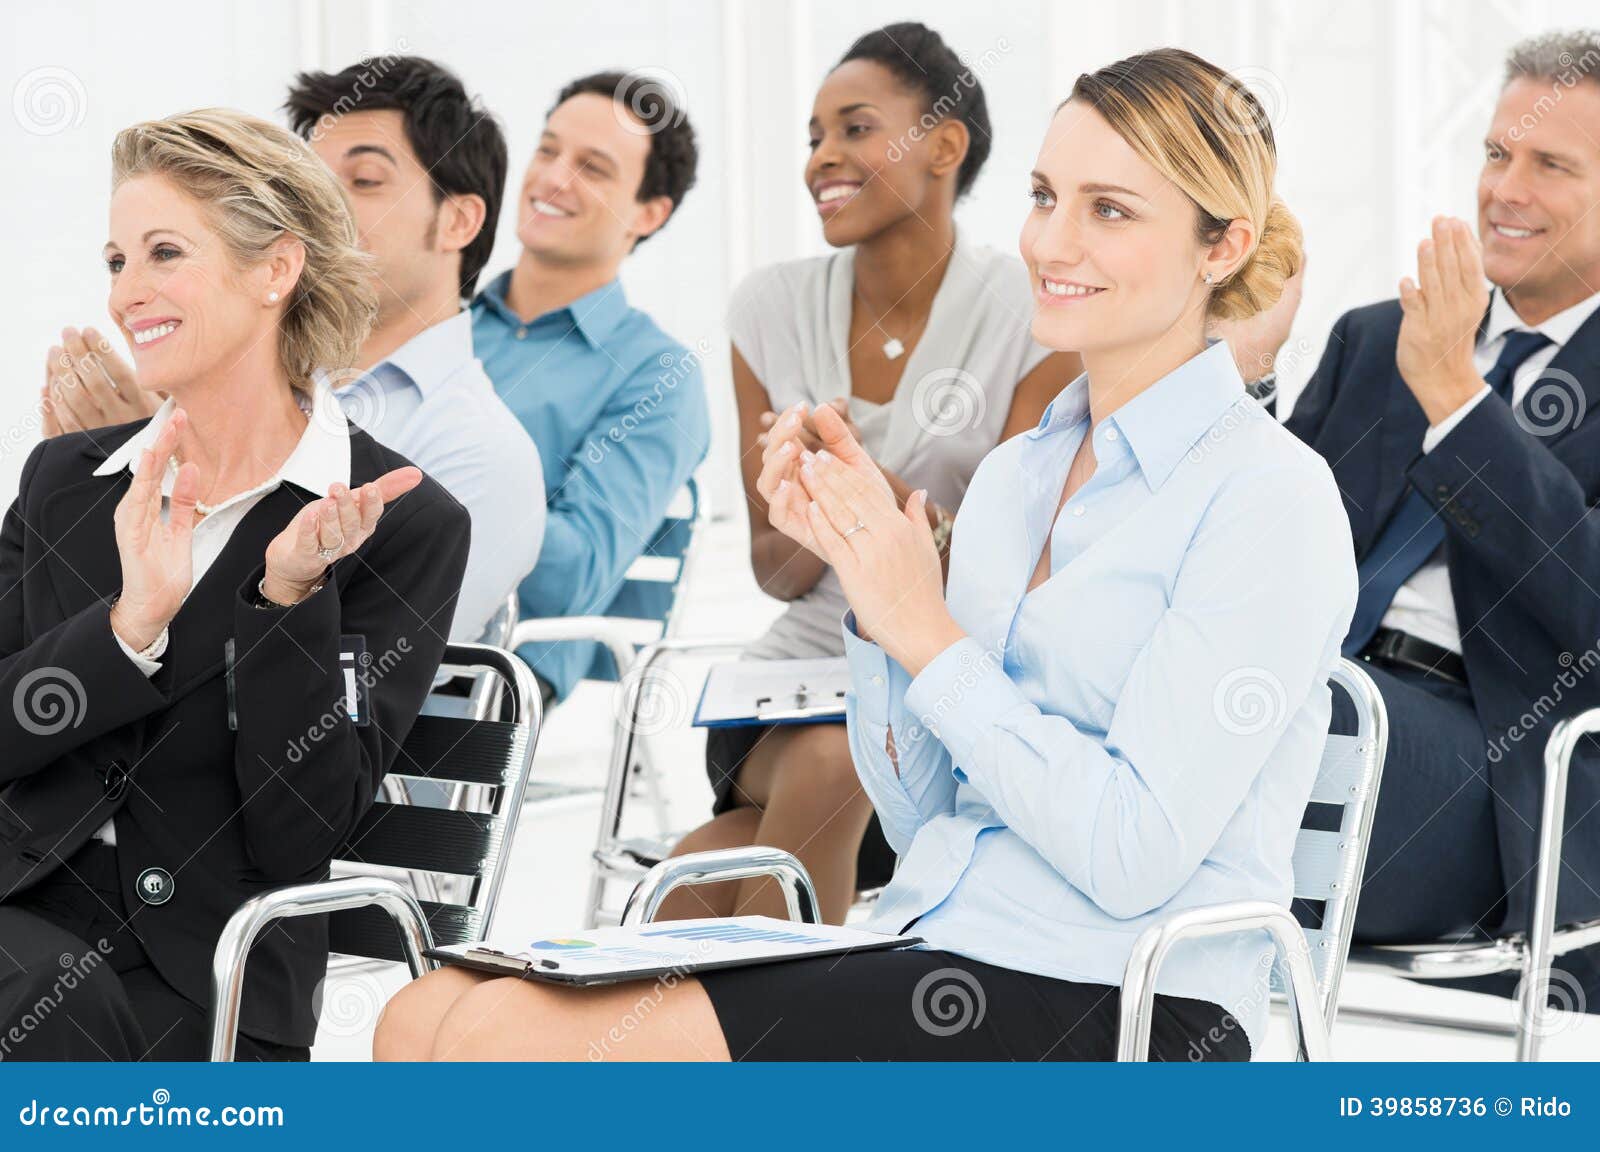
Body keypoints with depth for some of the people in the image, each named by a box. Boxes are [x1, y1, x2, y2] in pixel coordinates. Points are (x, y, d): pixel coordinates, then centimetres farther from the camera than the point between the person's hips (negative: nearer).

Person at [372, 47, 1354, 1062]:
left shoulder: (1267, 496, -6)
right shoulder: (1012, 476, 18)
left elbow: (1135, 857, -15)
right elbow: (925, 820, 15)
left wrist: (930, 636, -10)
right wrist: (867, 579, 2)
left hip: (1108, 1011, -7)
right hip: (928, 956, 7)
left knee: (515, 1044, -21)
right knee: (428, 1018, -11)